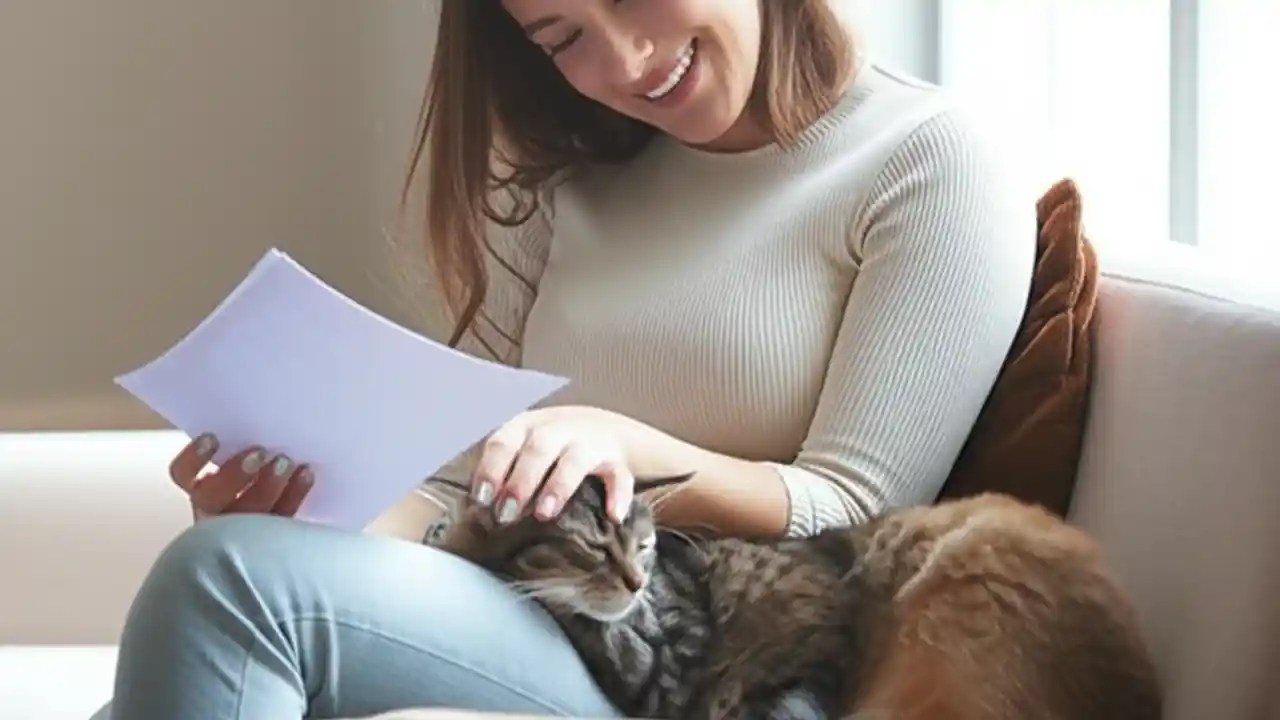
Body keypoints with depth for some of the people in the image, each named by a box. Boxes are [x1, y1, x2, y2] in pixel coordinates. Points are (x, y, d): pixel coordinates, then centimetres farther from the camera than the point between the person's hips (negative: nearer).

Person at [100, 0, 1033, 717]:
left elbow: (855, 522, -7)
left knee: (235, 583, -27)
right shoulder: (568, 176, 17)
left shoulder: (931, 165, -1)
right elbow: (464, 459, 9)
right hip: (504, 621, 5)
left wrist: (633, 451, -23)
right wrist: (300, 516, -11)